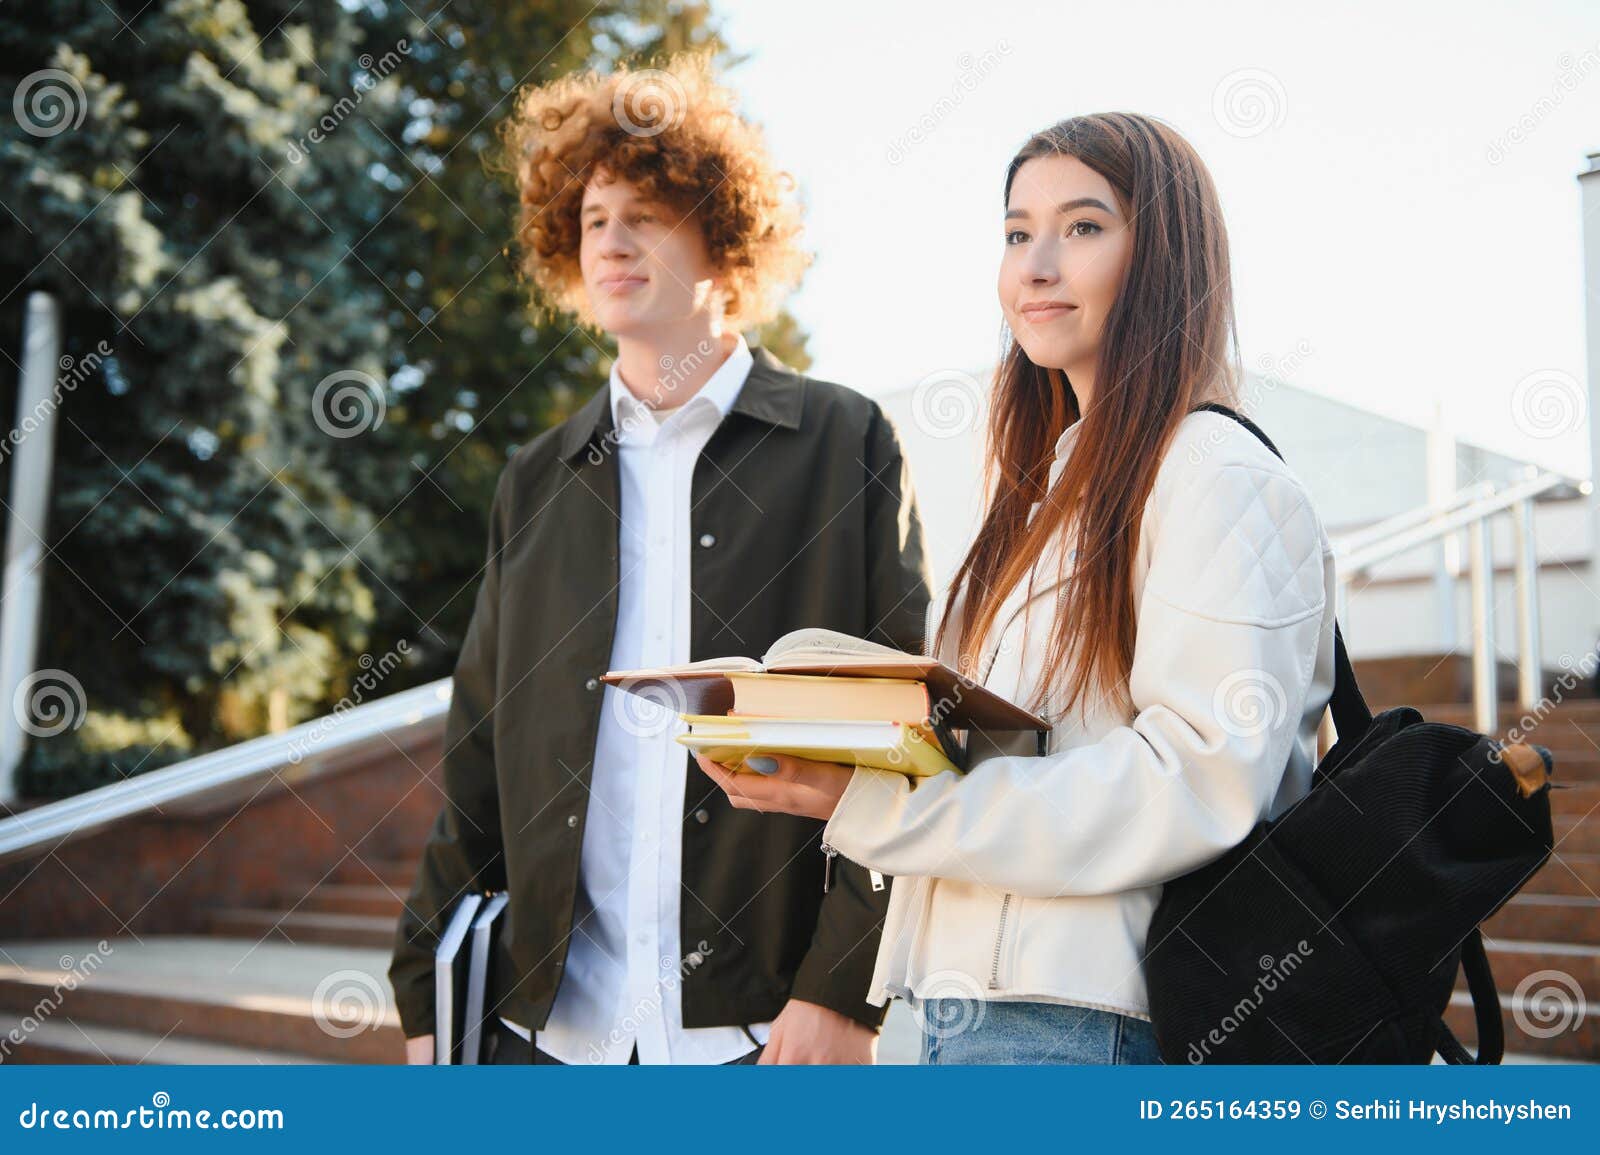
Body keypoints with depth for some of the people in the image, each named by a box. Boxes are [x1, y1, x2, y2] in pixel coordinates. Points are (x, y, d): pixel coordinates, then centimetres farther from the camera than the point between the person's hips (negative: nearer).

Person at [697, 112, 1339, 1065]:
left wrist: (867, 801, -21)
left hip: (1082, 1019, -7)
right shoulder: (1052, 494, 18)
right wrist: (817, 758, 1)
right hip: (966, 994, 8)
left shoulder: (1221, 479, -9)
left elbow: (1202, 783, -20)